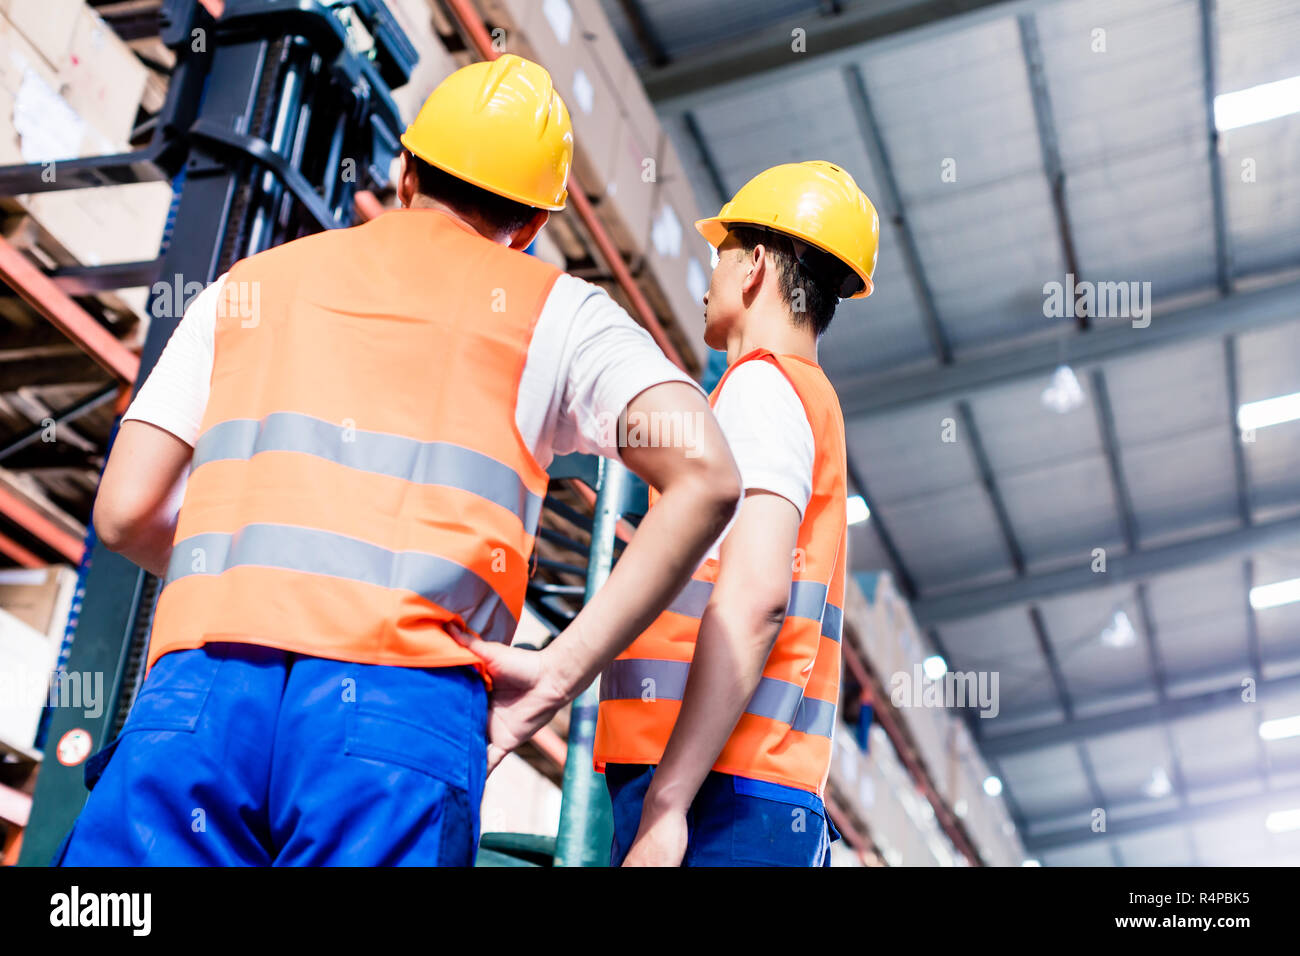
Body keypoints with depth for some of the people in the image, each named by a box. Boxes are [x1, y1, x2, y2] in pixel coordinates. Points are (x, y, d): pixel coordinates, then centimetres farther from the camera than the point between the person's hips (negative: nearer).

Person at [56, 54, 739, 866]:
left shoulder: (249, 285, 25)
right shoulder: (552, 311, 18)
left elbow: (125, 511, 18)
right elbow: (705, 474, 1)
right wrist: (563, 672, 3)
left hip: (199, 690, 2)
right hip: (403, 710, -2)